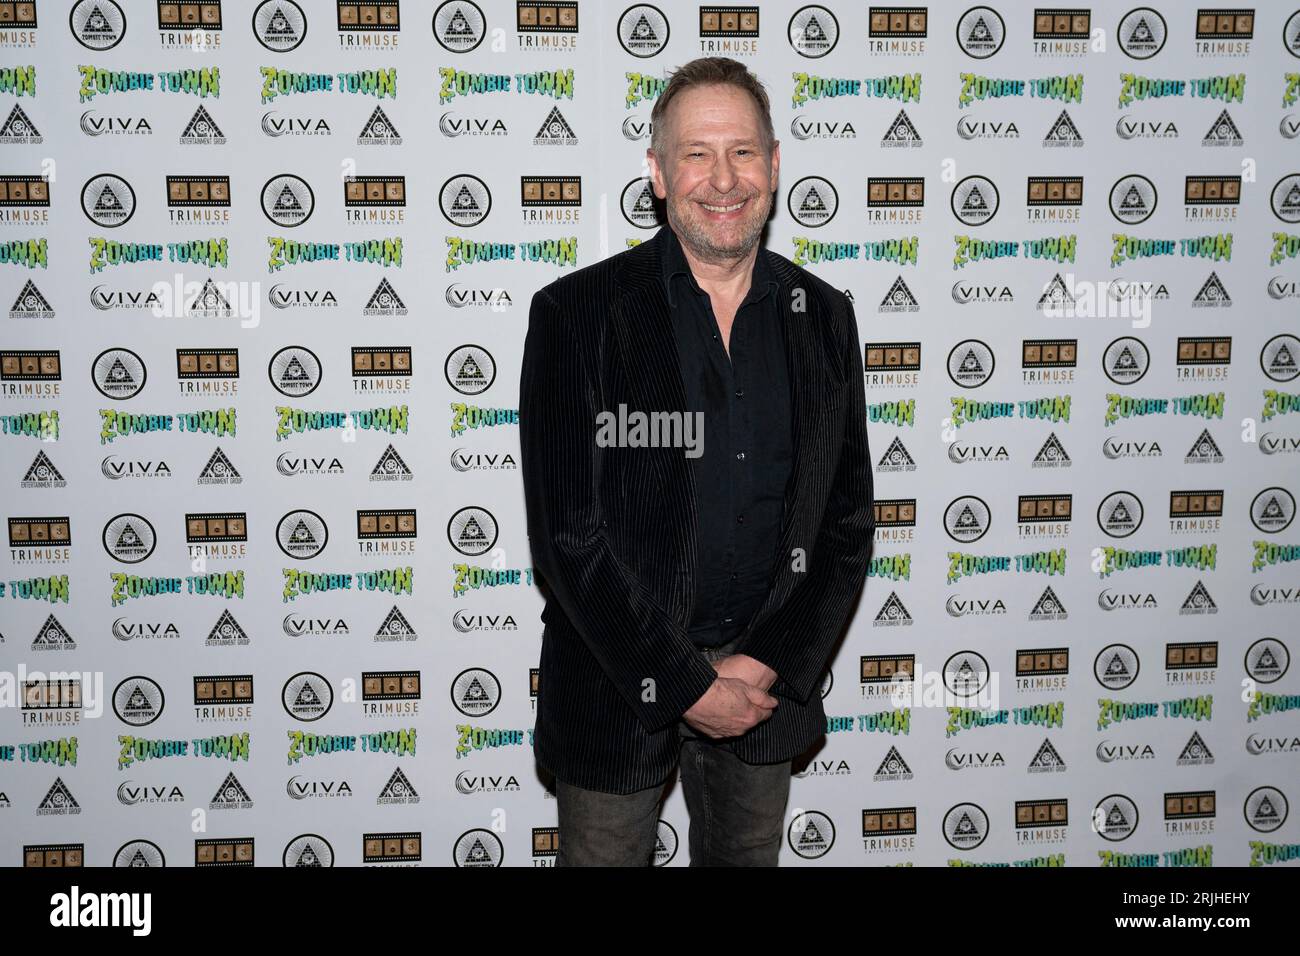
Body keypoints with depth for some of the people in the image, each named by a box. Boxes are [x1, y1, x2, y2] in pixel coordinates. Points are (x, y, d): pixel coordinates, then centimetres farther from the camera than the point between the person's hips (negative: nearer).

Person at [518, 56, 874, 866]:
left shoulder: (823, 317, 0)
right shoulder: (578, 314, -11)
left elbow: (848, 519, 3)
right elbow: (568, 533, -14)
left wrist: (772, 666, -8)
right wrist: (683, 685, -14)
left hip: (769, 681, 3)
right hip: (617, 689, -3)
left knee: (748, 855, 20)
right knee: (603, 854, 13)